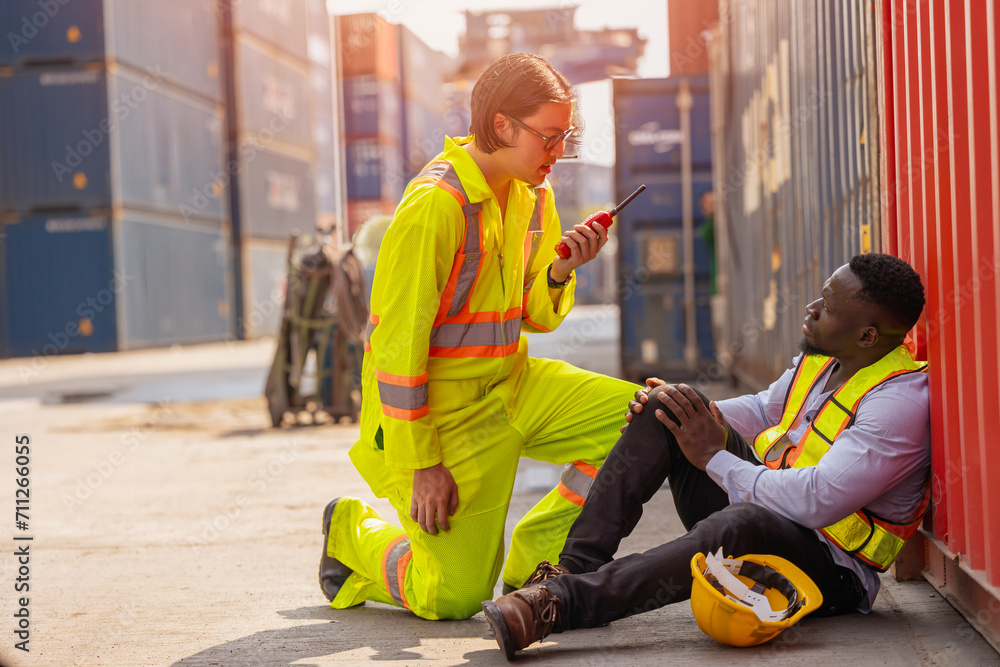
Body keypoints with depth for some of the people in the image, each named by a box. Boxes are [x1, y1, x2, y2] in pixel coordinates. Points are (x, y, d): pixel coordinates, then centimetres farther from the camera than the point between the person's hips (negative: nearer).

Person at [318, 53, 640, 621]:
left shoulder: (534, 194, 3)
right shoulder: (435, 204, -23)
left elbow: (535, 317, 11)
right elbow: (397, 340, -22)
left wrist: (560, 272, -13)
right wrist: (420, 464, -20)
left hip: (512, 386, 7)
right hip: (443, 413, -7)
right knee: (455, 598, -4)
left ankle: (533, 560, 2)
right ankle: (351, 532, 26)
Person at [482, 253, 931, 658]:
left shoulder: (903, 402, -22)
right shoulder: (823, 355, 5)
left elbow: (817, 502, -30)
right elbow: (764, 410, 24)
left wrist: (714, 457, -19)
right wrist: (697, 414, 3)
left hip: (829, 571, -9)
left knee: (741, 525, -43)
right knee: (667, 410, -5)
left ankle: (562, 602, -50)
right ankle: (576, 566, -19)